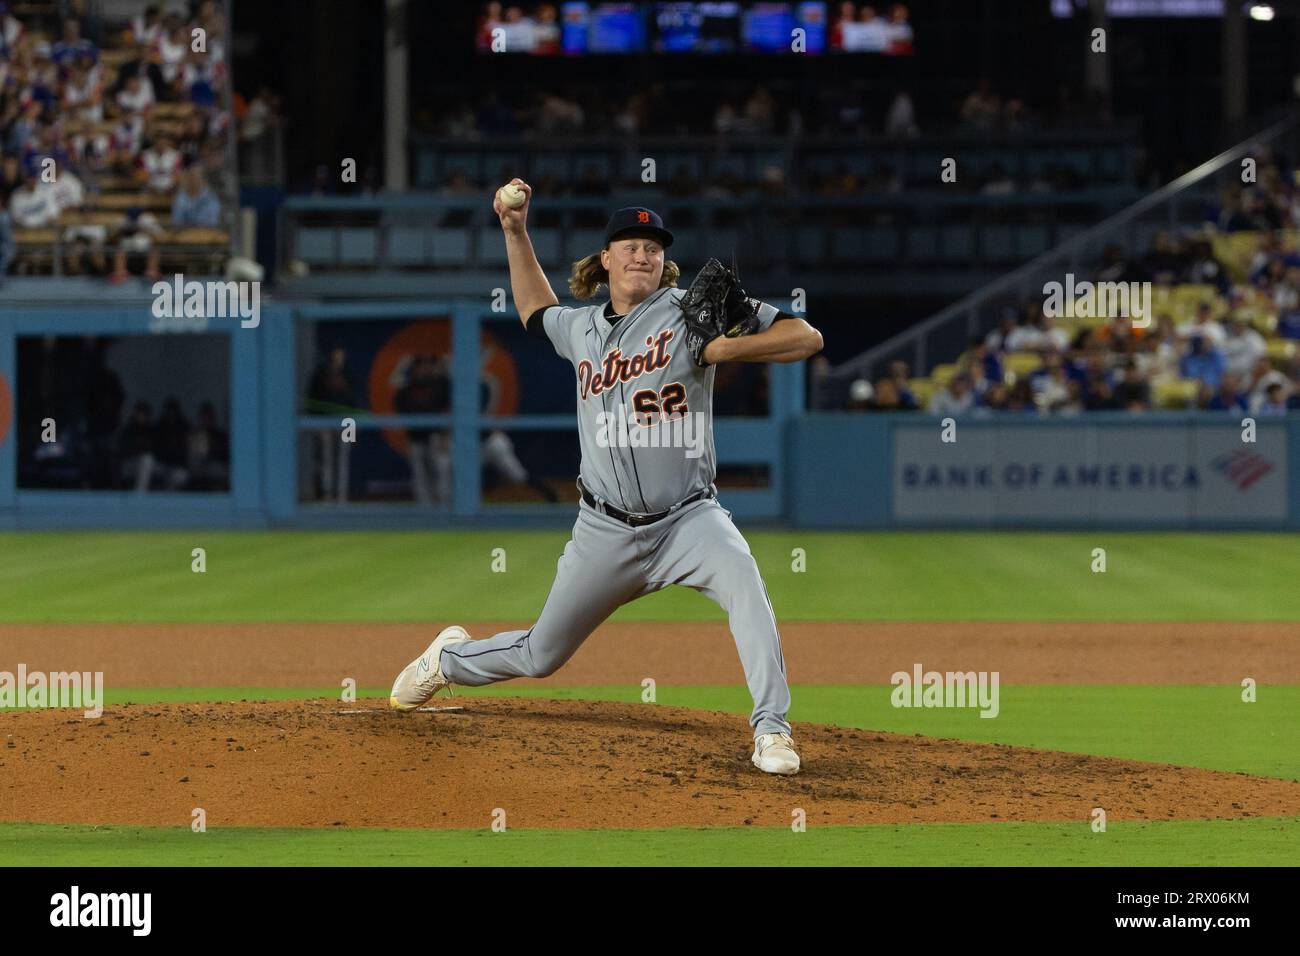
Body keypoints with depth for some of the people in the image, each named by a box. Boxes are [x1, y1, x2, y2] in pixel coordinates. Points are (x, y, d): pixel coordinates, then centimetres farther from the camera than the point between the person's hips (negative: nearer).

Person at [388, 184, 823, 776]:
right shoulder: (581, 329, 8)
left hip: (687, 519, -3)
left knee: (745, 586, -35)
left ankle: (772, 732, -31)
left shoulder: (688, 315, -6)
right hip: (605, 529, 3)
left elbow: (807, 337, -11)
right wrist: (515, 233, 26)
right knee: (539, 657, 13)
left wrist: (727, 349, -24)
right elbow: (536, 312, 34)